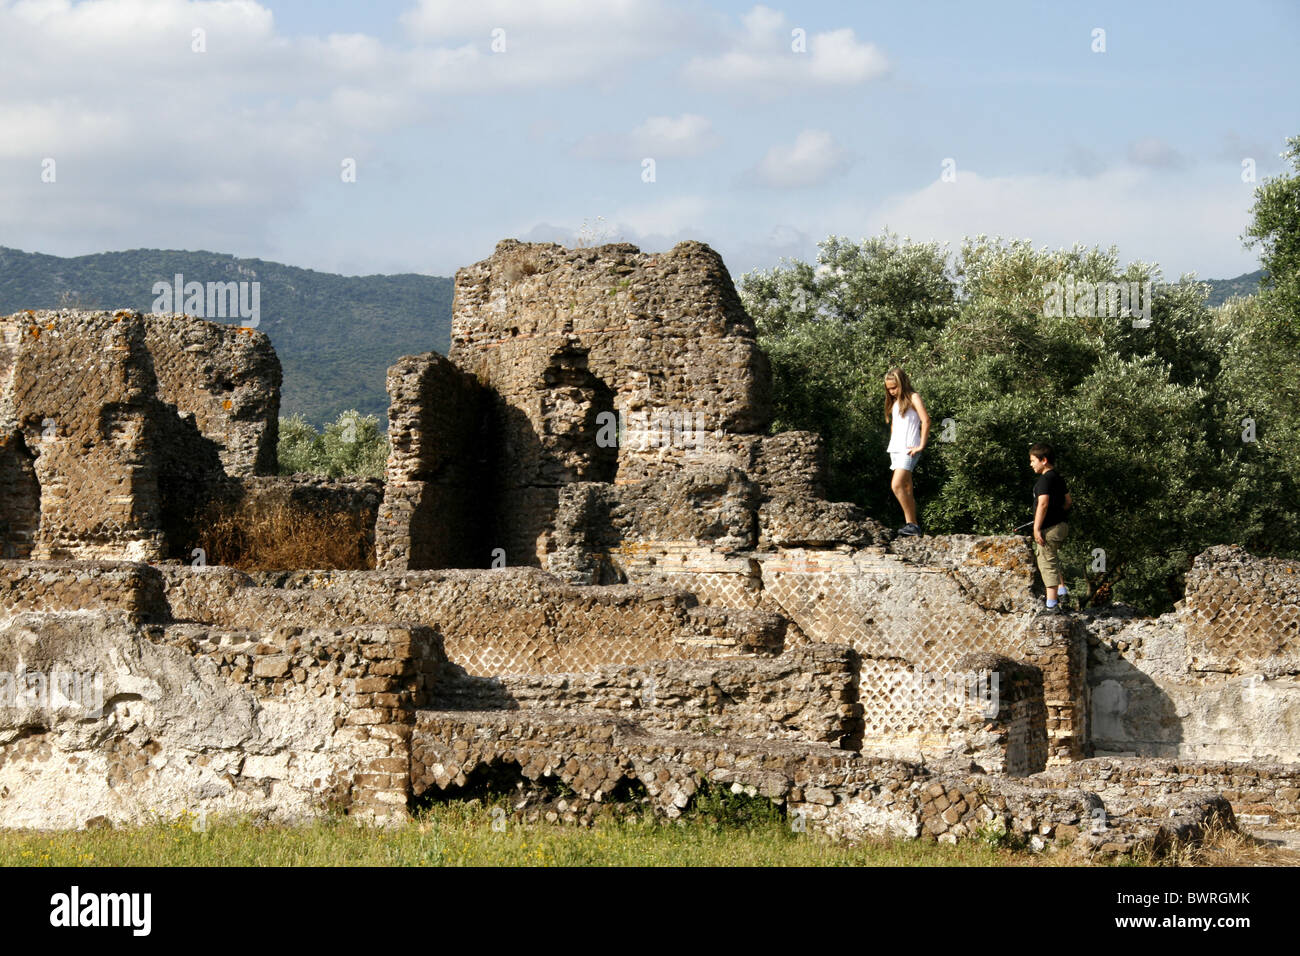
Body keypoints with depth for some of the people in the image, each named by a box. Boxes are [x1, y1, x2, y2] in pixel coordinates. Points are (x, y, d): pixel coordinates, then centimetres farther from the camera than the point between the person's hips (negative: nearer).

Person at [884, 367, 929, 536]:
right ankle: (912, 525, 8)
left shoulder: (913, 398, -4)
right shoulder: (894, 402, 19)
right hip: (895, 450, 8)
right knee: (906, 489, 7)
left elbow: (926, 420, -14)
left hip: (908, 449, -8)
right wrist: (892, 443, 17)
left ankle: (912, 524, -20)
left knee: (897, 485, -21)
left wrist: (921, 446, -17)